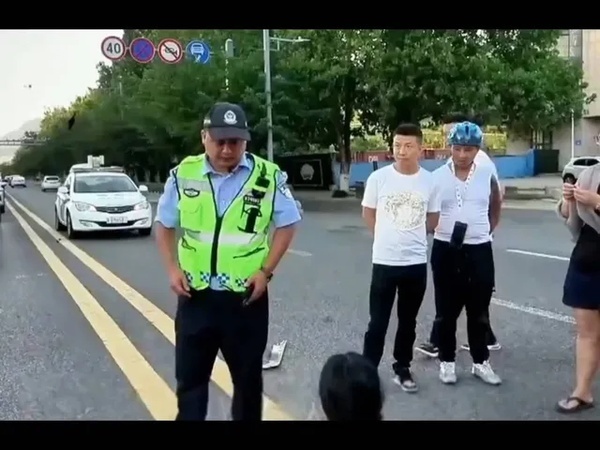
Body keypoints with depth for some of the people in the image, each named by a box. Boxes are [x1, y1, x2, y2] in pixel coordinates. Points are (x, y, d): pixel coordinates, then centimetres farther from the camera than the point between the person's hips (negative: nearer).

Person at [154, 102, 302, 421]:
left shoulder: (269, 176, -8)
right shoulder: (183, 174, -2)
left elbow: (287, 225, 1)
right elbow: (164, 225, 10)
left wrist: (266, 271, -7)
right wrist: (173, 268, -2)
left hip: (246, 296, -1)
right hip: (195, 295, 2)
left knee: (248, 377, 15)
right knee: (189, 377, 13)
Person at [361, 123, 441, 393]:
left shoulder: (429, 181, -2)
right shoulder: (378, 178, -8)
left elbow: (433, 219, 12)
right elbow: (368, 213, 5)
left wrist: (411, 236, 9)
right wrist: (388, 238, 9)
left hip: (416, 262, 2)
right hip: (384, 261, -2)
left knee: (408, 322, 15)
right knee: (378, 322, 4)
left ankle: (402, 369, 30)